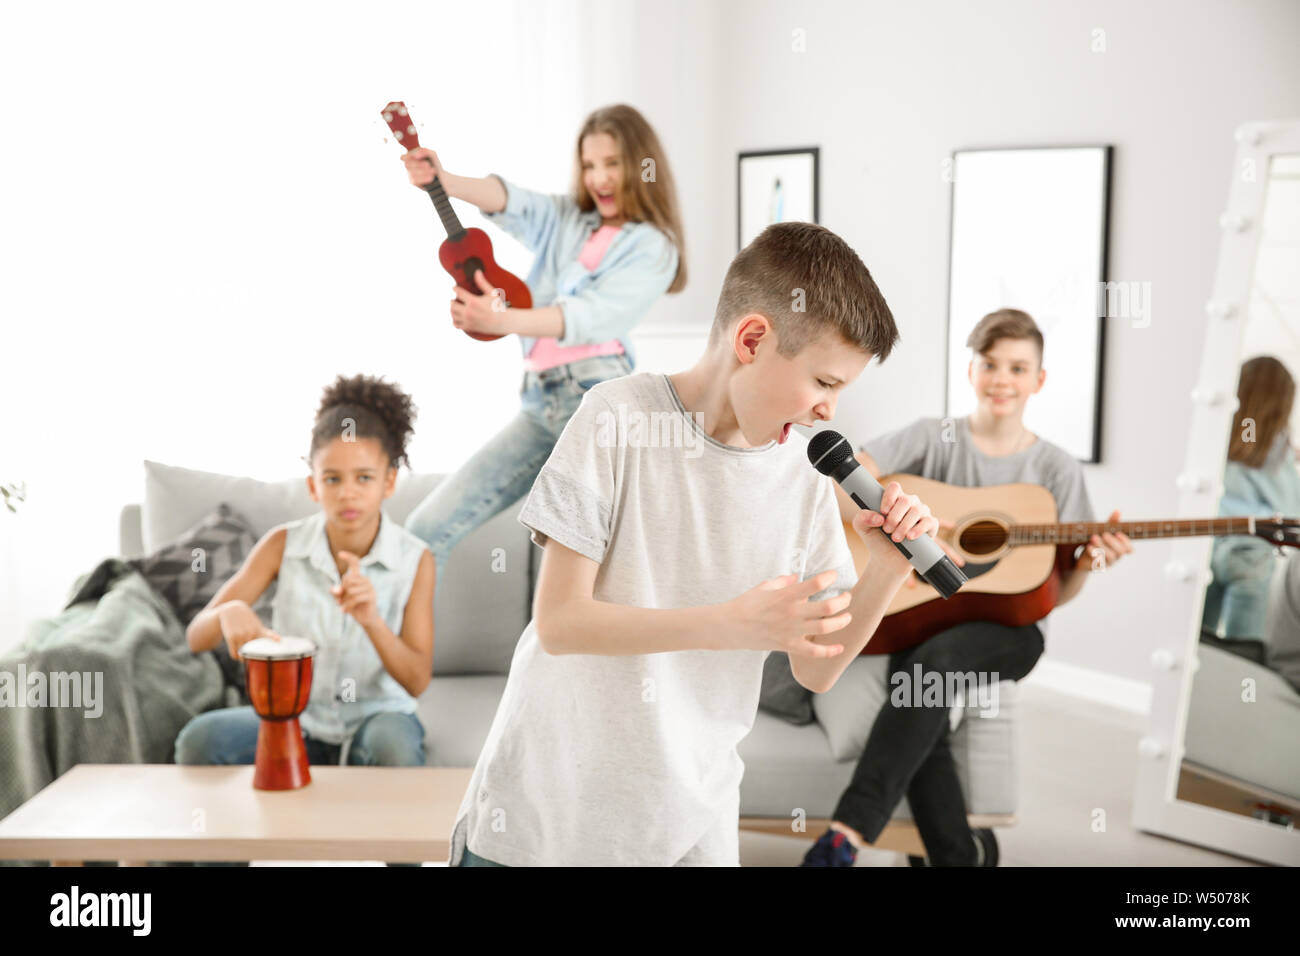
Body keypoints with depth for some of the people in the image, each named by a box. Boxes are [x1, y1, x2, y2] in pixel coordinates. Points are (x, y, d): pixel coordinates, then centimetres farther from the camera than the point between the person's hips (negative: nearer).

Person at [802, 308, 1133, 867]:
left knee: (935, 658, -34)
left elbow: (1054, 594, 10)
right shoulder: (933, 438, 6)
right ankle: (961, 854, -12)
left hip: (1006, 626, -1)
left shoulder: (1056, 470, 9)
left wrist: (1088, 561, -12)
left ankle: (845, 837, -38)